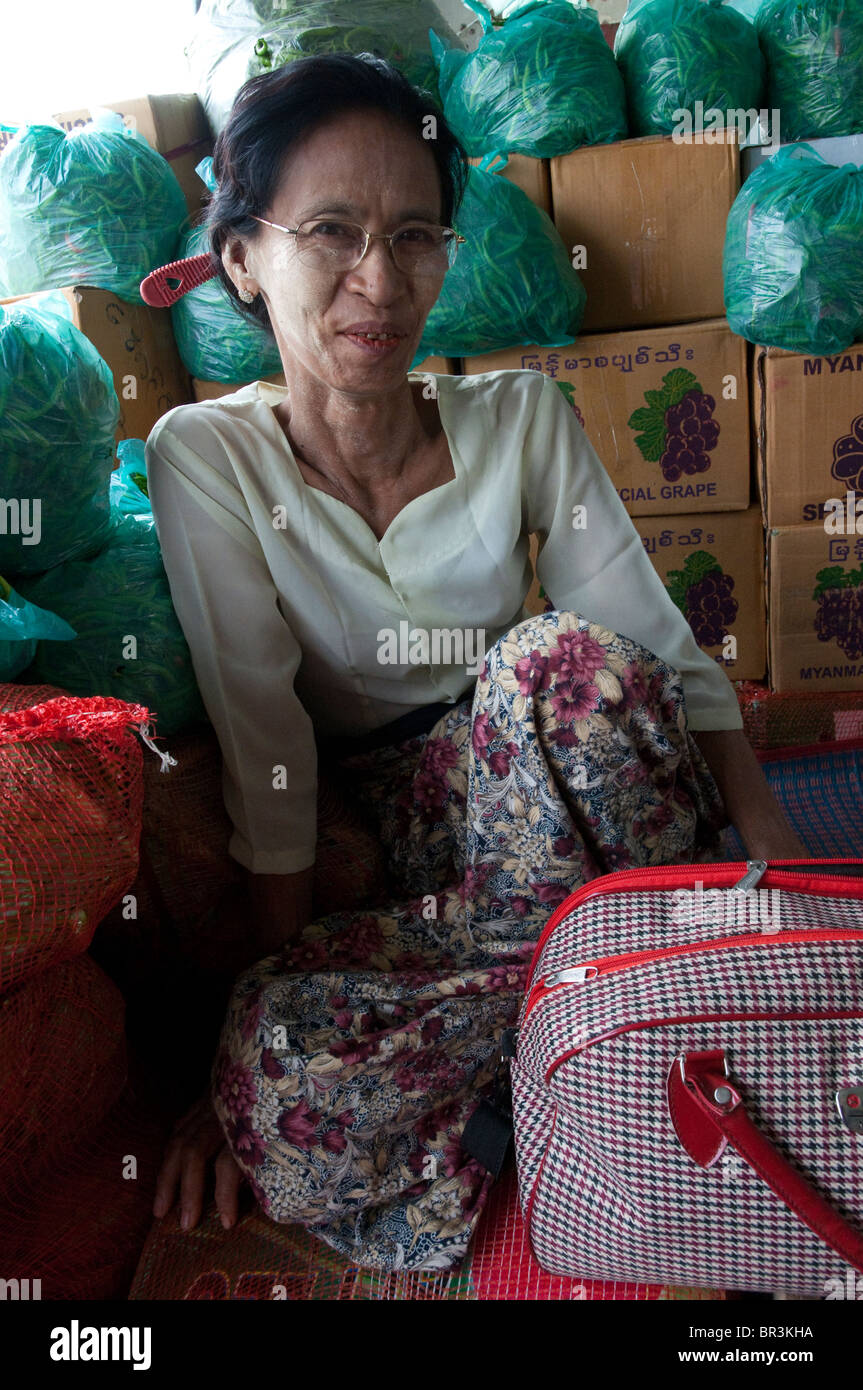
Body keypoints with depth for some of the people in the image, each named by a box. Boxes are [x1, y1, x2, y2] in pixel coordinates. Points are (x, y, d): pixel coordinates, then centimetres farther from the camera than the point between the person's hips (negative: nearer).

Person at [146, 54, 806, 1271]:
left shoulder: (522, 418, -7)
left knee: (563, 658, -35)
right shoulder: (208, 456, -10)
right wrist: (259, 1027, -16)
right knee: (284, 1077, -30)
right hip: (399, 830, 0)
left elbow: (666, 651, -9)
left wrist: (795, 881, -19)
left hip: (553, 803, 1)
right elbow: (262, 737, -15)